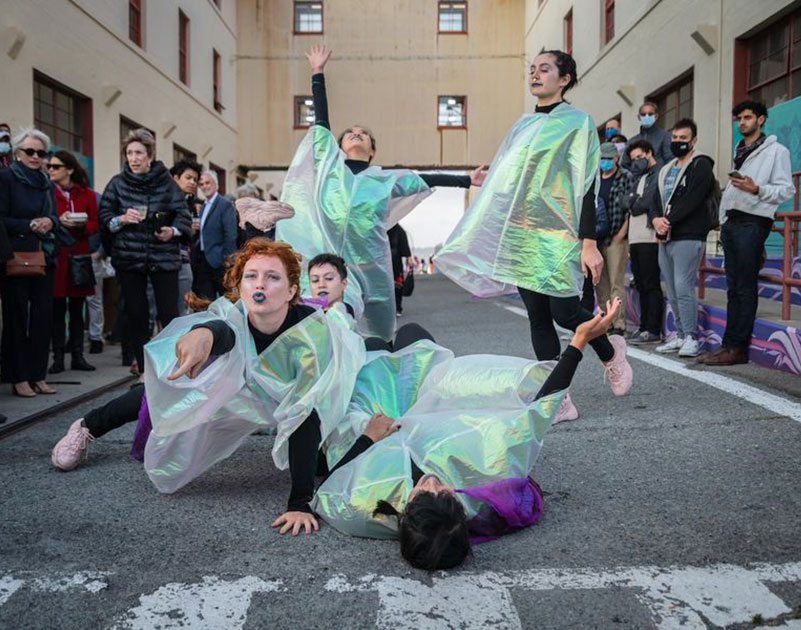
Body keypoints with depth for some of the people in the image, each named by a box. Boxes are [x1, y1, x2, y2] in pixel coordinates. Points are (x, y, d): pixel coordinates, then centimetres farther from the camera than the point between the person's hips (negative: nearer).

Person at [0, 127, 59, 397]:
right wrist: (29, 226, -16)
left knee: (43, 317, 3)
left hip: (44, 258, 6)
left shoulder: (46, 183, 17)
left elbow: (55, 217, 16)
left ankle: (38, 376, 11)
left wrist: (49, 222, -5)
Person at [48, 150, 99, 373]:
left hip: (79, 255, 2)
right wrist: (58, 221, -17)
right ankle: (58, 357, 6)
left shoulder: (87, 195, 8)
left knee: (77, 308, 7)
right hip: (56, 255, -2)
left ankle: (77, 356, 14)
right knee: (57, 308, 0)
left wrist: (82, 225, -13)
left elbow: (95, 224, 7)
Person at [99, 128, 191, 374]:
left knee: (169, 314, -3)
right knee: (136, 316, 6)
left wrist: (173, 231, -18)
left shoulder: (167, 183, 1)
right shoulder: (118, 183, 5)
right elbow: (103, 216, 5)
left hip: (164, 257, -2)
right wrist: (120, 220, -15)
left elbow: (183, 216, 1)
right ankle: (144, 371, 17)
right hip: (128, 257, 2)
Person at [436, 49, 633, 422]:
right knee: (538, 317, 2)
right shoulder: (524, 125, 17)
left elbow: (586, 186, -8)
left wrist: (589, 243, -16)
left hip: (557, 234, -6)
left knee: (564, 312, -9)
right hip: (522, 234, 6)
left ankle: (610, 352, 23)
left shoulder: (577, 122, -1)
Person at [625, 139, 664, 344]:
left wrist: (635, 204, 0)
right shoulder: (640, 177, 24)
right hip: (635, 239, 9)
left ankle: (653, 330, -4)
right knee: (641, 285, 10)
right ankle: (644, 327, 16)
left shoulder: (659, 173, -4)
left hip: (650, 238, -9)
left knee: (651, 285, -7)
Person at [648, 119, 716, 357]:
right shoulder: (666, 170, 22)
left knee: (683, 288, -13)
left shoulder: (700, 165, -2)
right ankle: (680, 335, 16)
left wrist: (667, 221, -15)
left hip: (688, 236, -8)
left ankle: (692, 338, -8)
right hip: (665, 238, 8)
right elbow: (655, 200, 14)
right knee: (672, 291, 9)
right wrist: (656, 220, -7)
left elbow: (691, 200, -14)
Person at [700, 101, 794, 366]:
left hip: (753, 222, -7)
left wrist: (757, 189, -21)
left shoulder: (776, 151, 2)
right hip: (732, 222, 7)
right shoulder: (739, 151, 23)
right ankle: (729, 344, 9)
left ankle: (738, 347, -7)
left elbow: (787, 190, -6)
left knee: (745, 288, -8)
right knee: (733, 287, 7)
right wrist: (724, 220, 14)